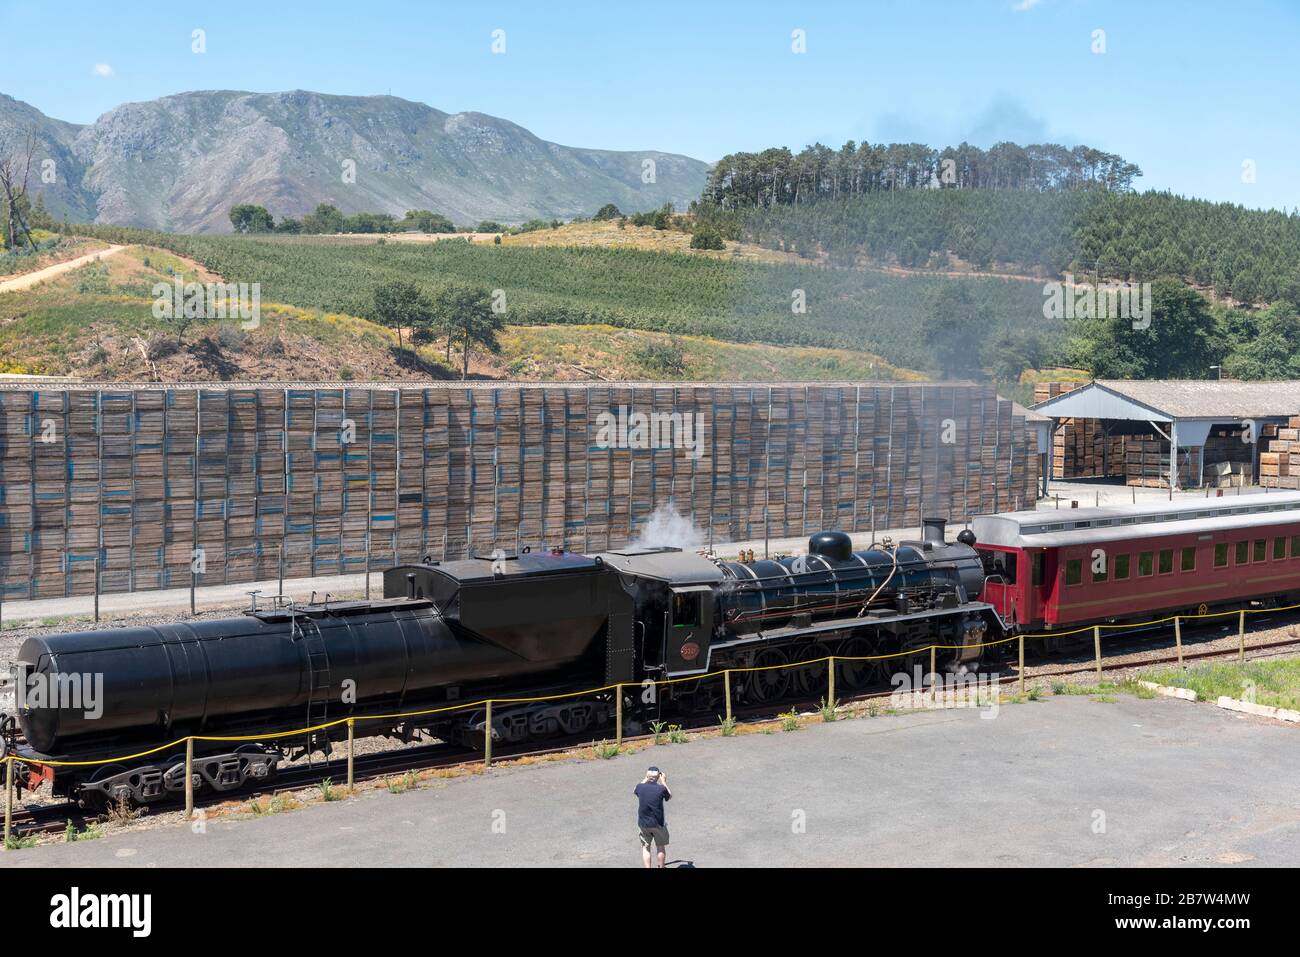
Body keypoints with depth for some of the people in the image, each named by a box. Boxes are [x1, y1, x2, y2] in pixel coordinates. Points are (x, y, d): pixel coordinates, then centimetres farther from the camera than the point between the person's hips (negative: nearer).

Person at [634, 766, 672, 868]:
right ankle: (661, 867, 27)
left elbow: (634, 791, 17)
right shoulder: (661, 788, -15)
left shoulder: (640, 787, -9)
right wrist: (664, 782, 11)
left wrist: (644, 780, 17)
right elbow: (669, 797, 7)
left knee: (645, 848, 12)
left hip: (643, 824, 1)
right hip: (658, 823, -1)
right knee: (661, 847, 18)